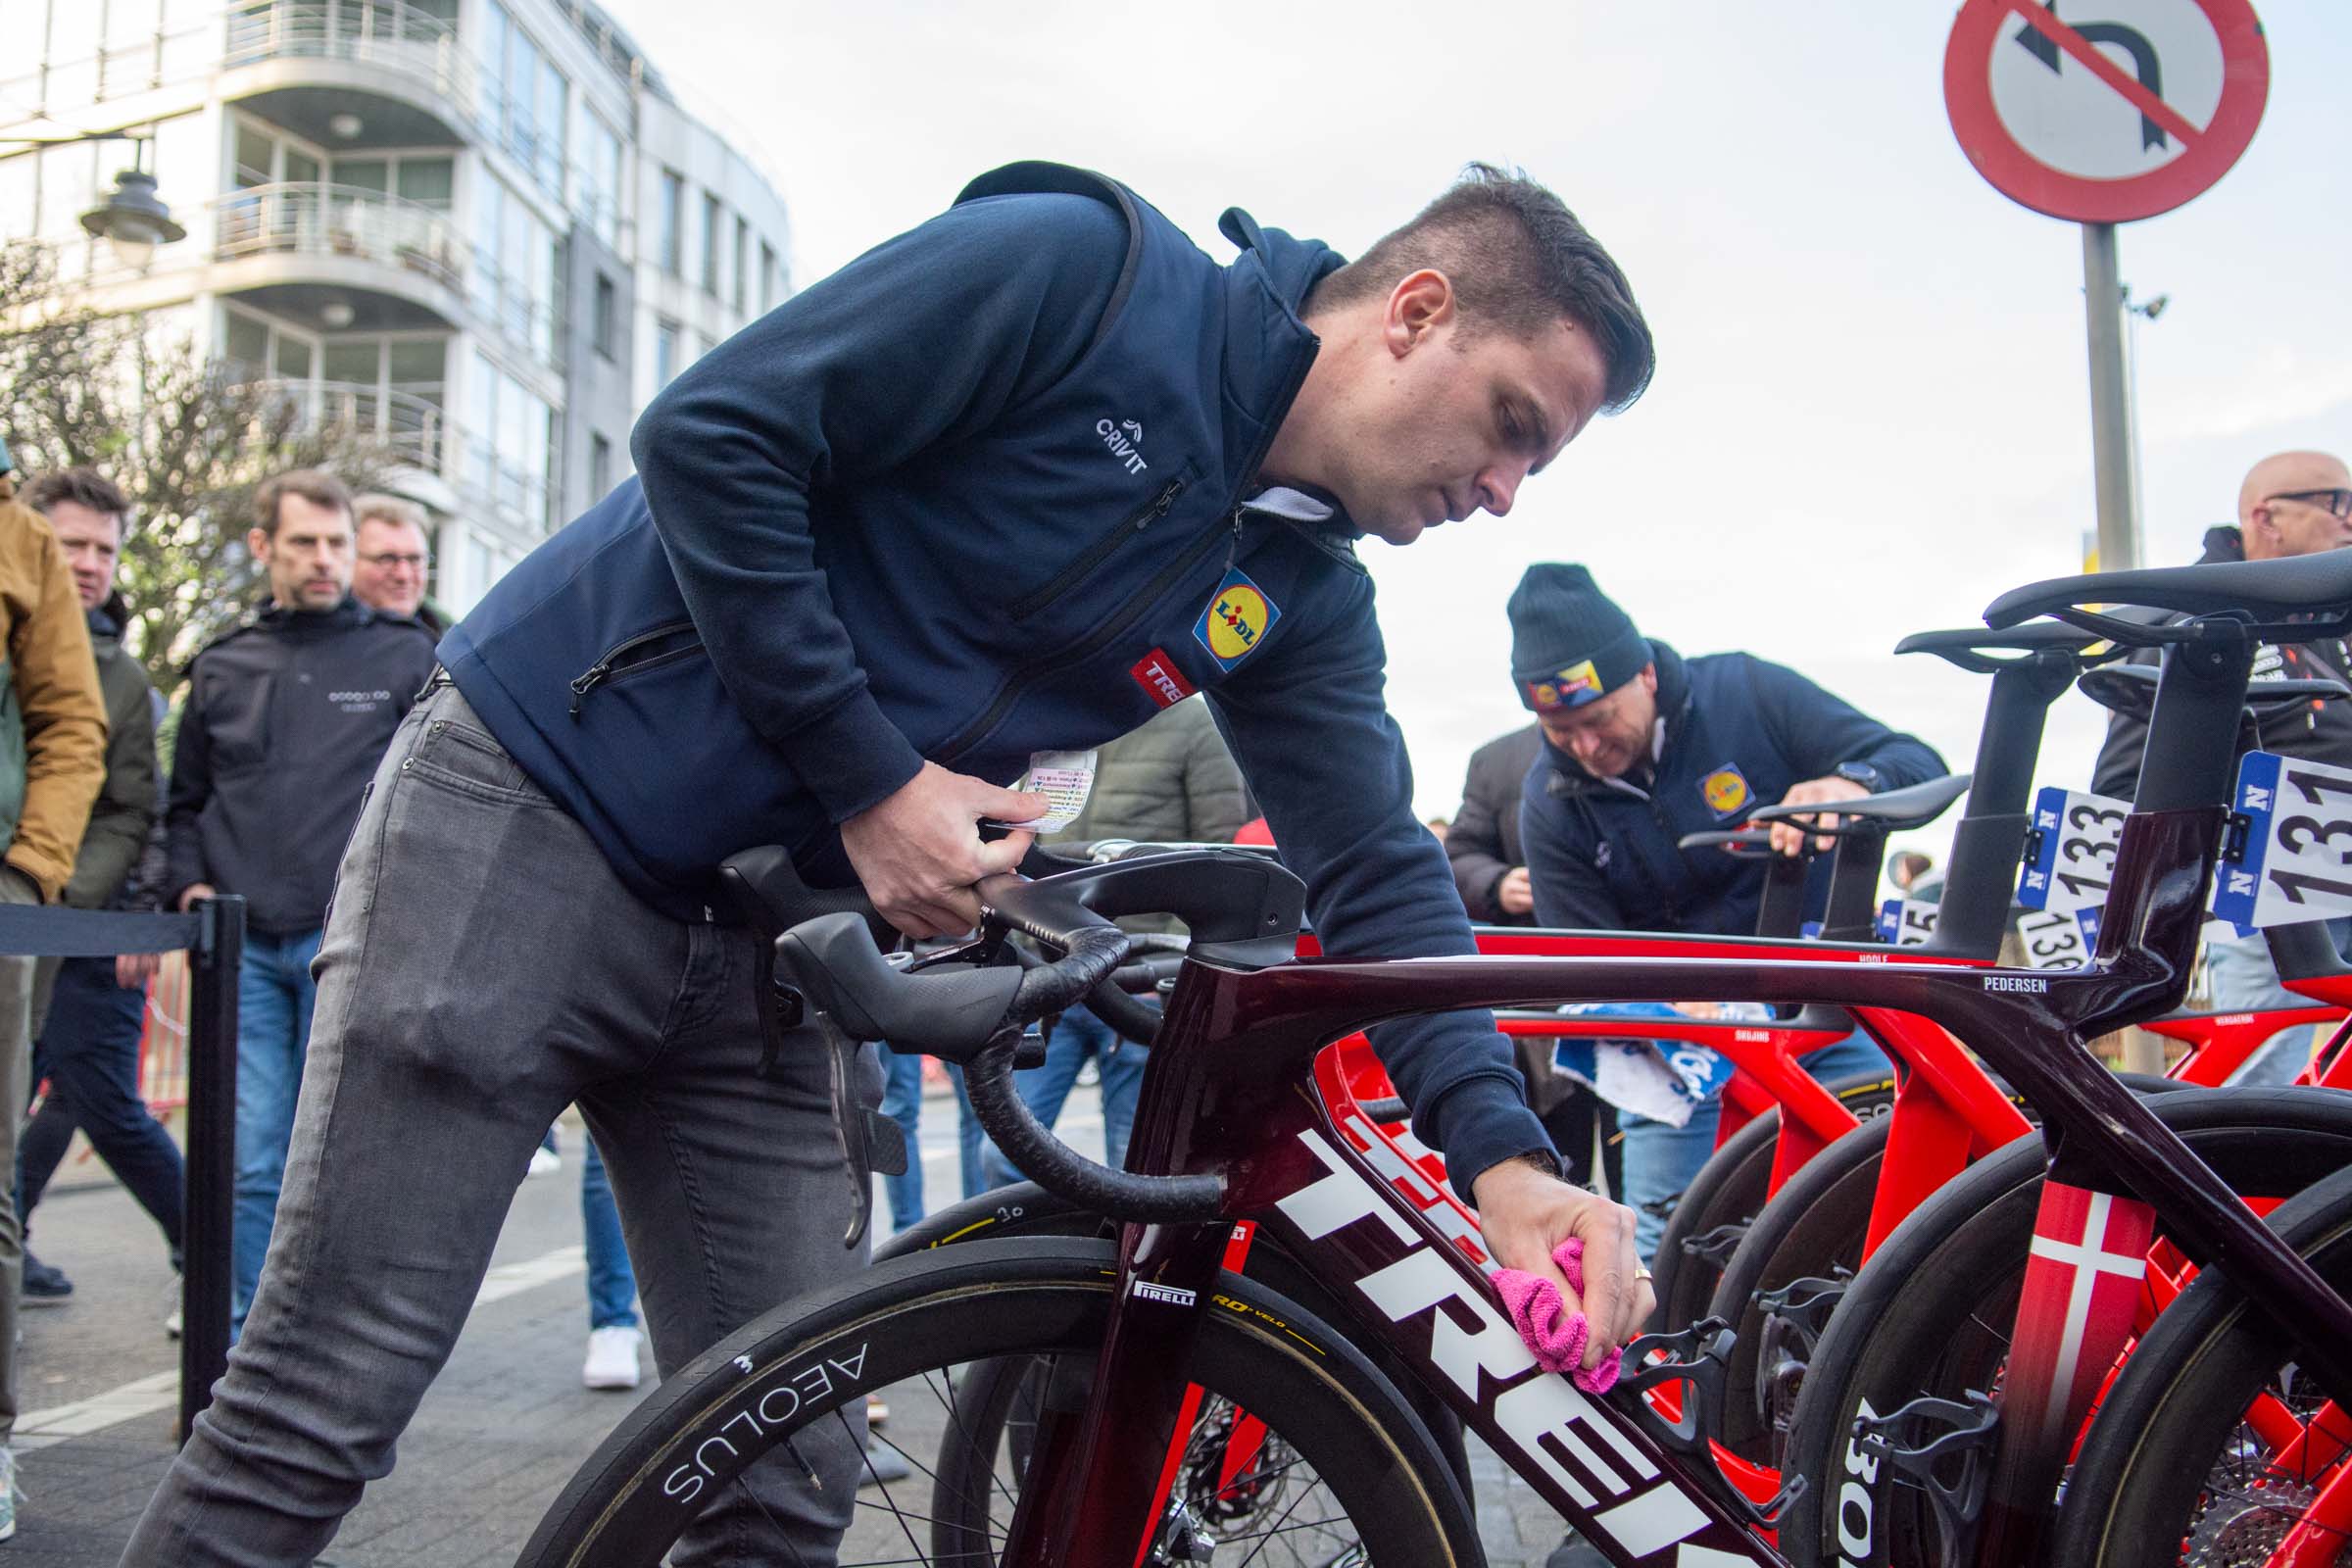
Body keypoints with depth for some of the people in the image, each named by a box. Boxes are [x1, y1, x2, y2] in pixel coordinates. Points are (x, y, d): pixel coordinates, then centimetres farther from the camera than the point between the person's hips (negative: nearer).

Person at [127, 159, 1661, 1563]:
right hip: (534, 814, -6)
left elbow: (1376, 865, 2)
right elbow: (710, 434, -16)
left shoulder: (1304, 596, 6)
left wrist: (1507, 1157, -12)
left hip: (762, 944, 6)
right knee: (323, 1409, -5)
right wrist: (869, 771, -15)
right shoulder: (1083, 267, -14)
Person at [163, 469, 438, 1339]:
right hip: (245, 945, 2)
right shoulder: (221, 667, 15)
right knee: (251, 1160, 1)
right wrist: (189, 882, 7)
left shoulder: (405, 656, 6)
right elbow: (187, 802, 23)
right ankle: (246, 1329, 13)